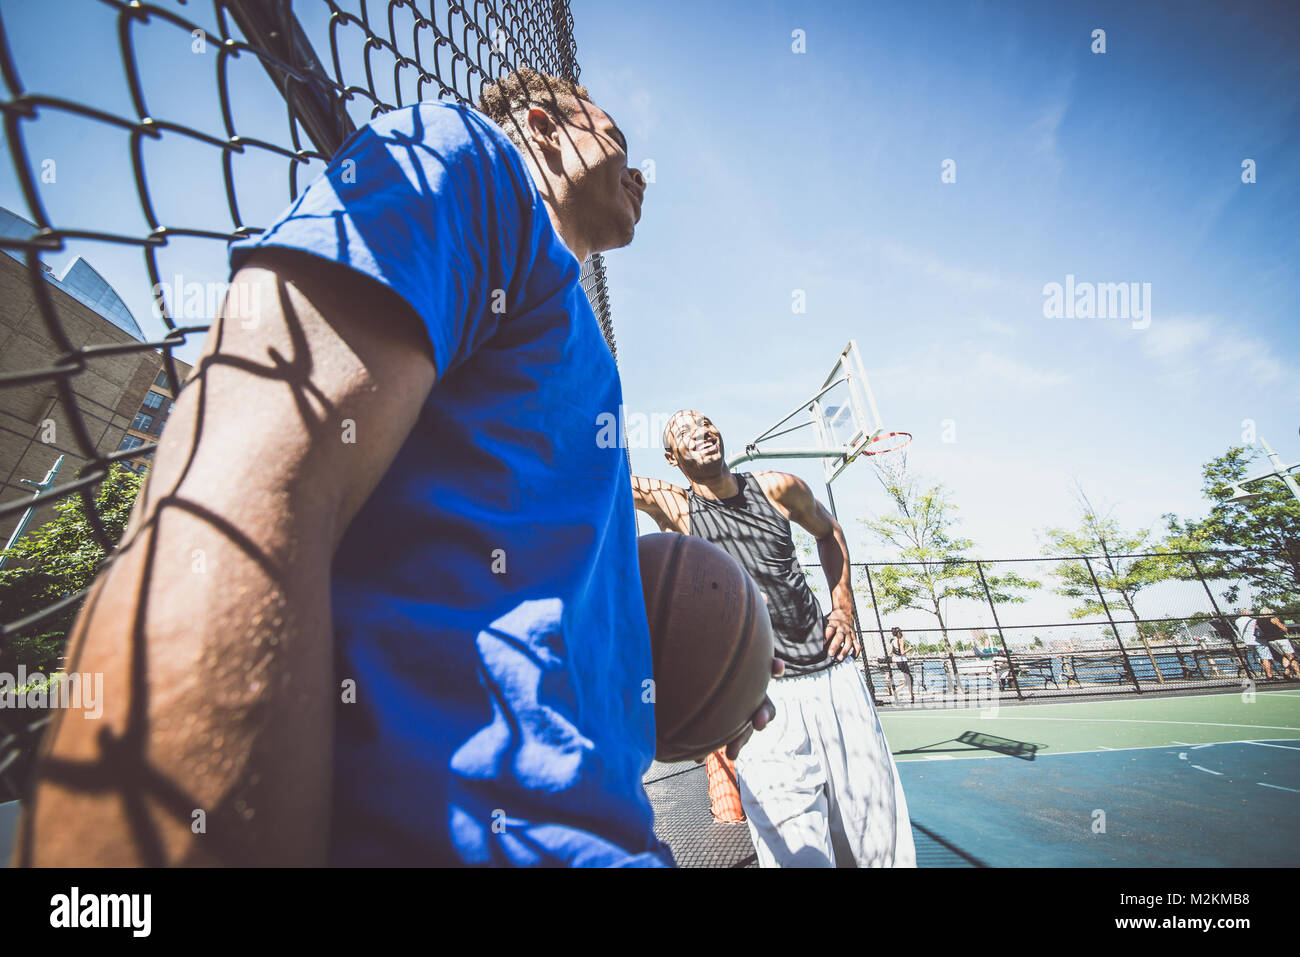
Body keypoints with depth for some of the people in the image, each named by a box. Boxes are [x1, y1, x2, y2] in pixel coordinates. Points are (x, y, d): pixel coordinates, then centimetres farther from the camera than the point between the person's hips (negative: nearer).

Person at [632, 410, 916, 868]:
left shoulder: (778, 487, 2)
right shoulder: (673, 504, -6)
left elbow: (828, 531, 19)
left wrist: (844, 611, 11)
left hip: (836, 672, 4)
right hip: (763, 693, -3)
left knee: (880, 839, 15)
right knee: (797, 851, -2)